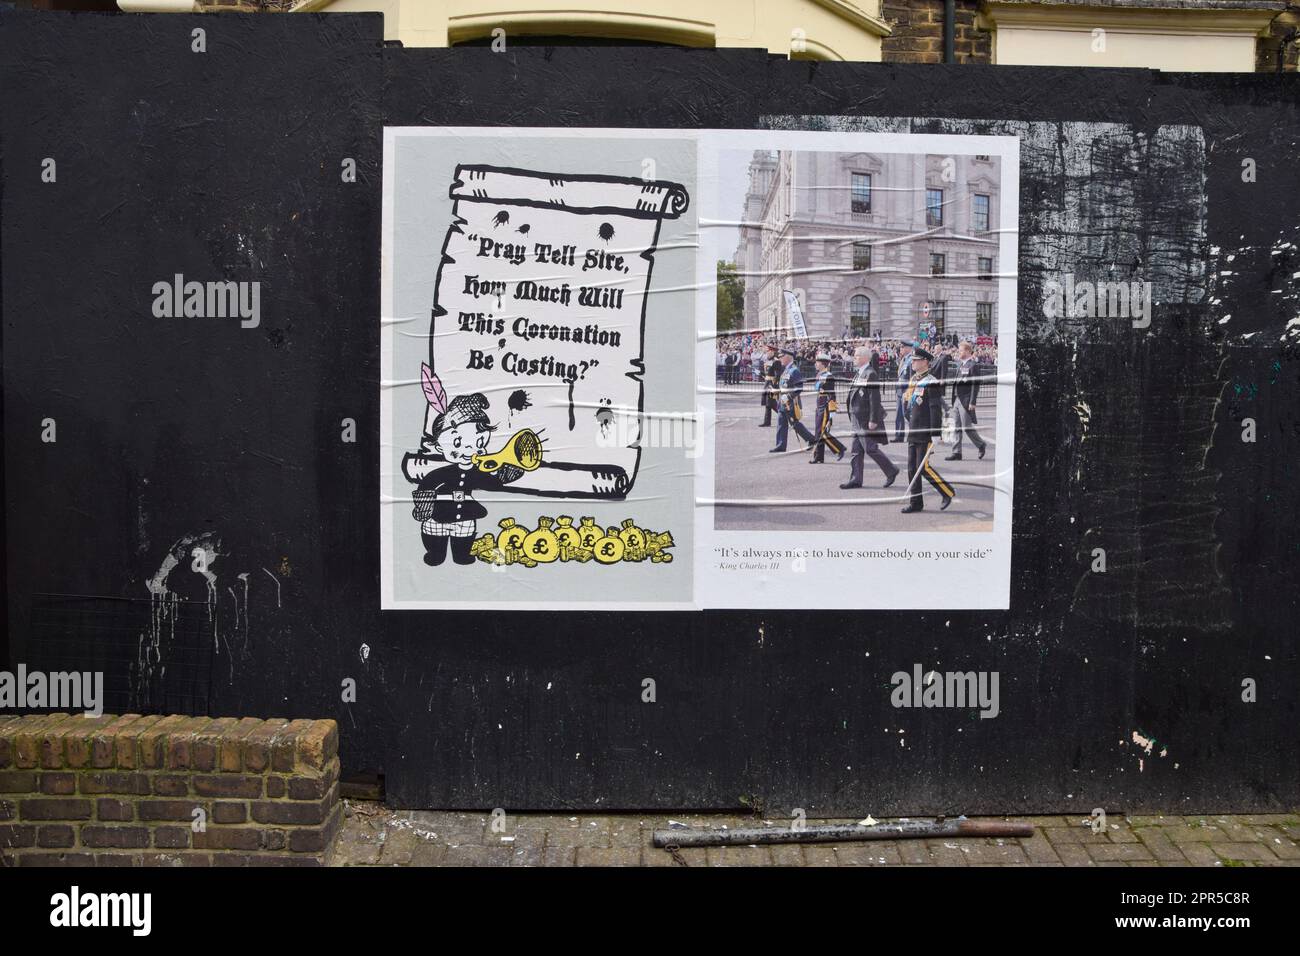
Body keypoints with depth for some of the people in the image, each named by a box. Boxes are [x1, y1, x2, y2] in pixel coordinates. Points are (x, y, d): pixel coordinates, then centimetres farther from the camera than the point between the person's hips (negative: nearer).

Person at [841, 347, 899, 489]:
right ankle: (856, 479, 12)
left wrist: (873, 420, -22)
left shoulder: (871, 374, -15)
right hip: (858, 419, 9)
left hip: (867, 420, -9)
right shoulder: (859, 373, 13)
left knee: (870, 448, -5)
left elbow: (875, 399, -19)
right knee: (857, 450, 9)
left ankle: (891, 470, 10)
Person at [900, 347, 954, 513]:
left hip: (925, 433, -8)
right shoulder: (913, 380, 12)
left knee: (923, 467, -8)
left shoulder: (930, 383, -13)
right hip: (913, 432, 8)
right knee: (912, 468, 7)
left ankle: (948, 492, 9)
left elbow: (936, 409, -17)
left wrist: (935, 434, -19)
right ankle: (916, 503, 14)